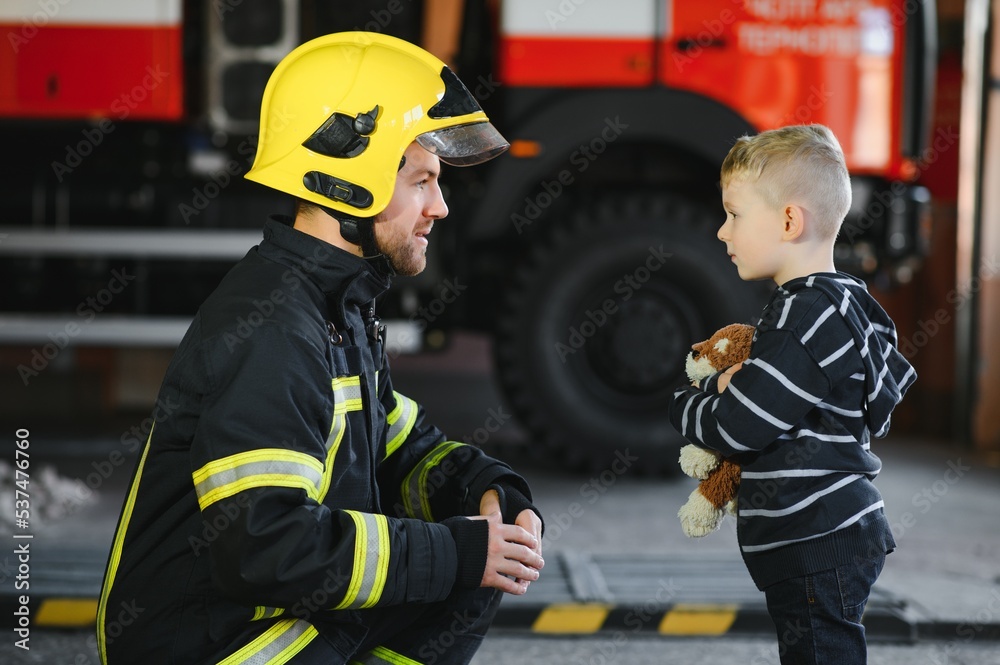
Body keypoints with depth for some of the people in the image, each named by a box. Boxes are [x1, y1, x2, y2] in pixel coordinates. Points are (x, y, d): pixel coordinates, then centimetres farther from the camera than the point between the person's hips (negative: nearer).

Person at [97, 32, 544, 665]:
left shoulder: (343, 306, 8)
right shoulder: (268, 328, -23)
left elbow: (404, 450, 18)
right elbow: (265, 545, -30)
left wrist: (490, 491, -3)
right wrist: (457, 553, -22)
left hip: (268, 605, 9)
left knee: (482, 564, 2)